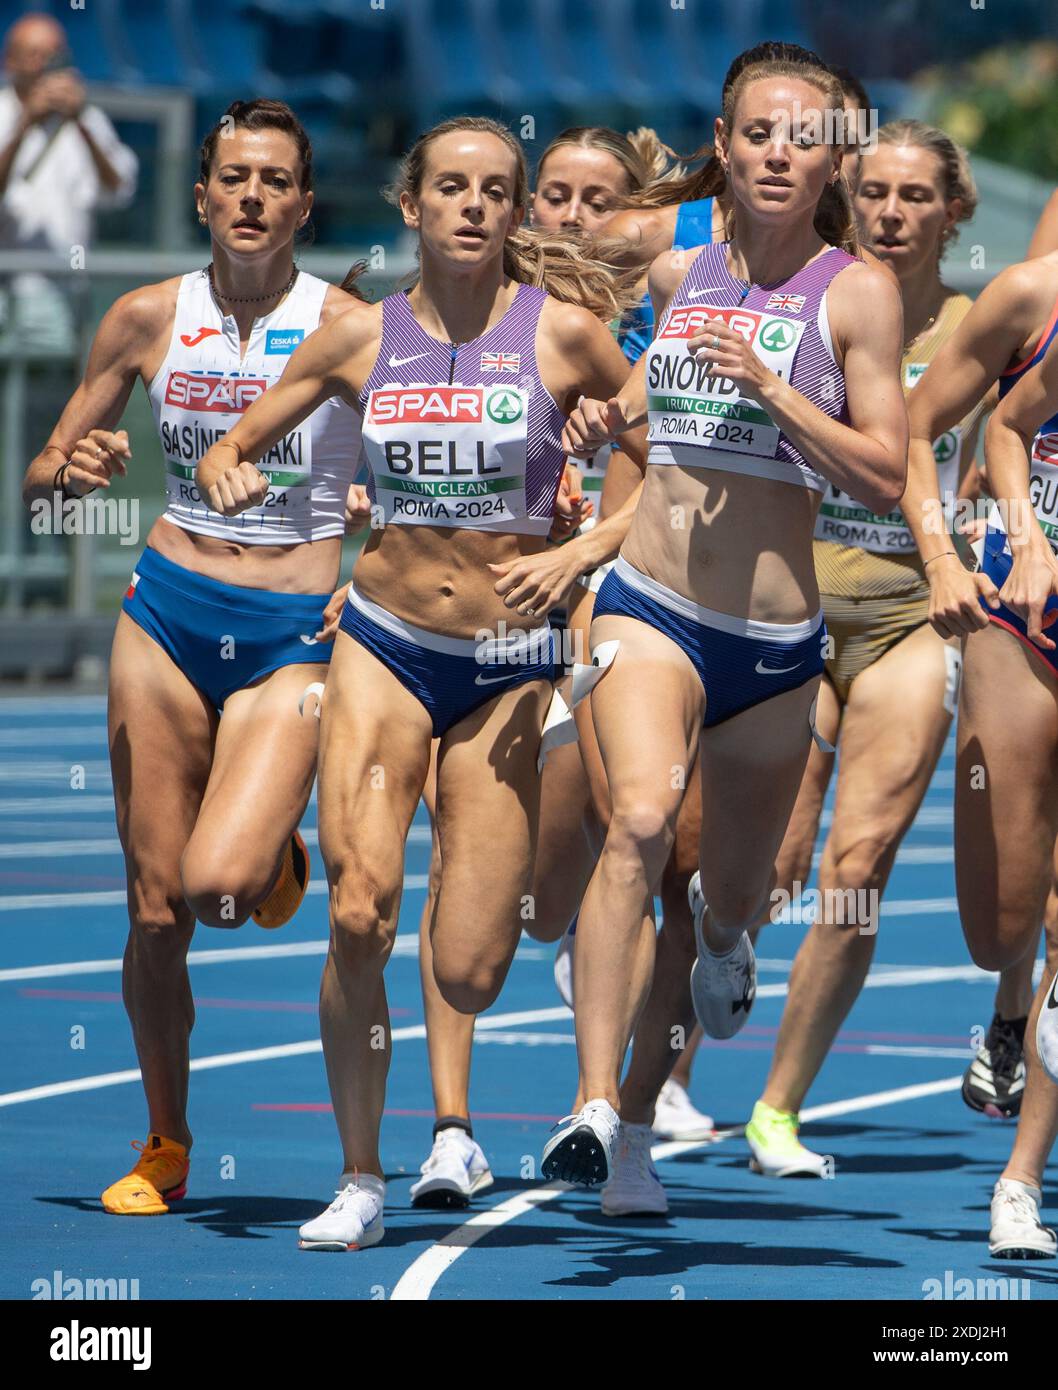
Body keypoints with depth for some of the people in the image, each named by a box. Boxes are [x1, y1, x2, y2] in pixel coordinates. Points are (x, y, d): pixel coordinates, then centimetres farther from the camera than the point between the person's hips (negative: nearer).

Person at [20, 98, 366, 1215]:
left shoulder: (349, 327, -6)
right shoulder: (146, 320, 3)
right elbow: (41, 477, 10)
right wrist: (75, 468, -12)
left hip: (296, 632, -3)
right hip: (169, 617, 3)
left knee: (219, 885, -21)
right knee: (155, 906, 2)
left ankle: (277, 851, 16)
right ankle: (164, 1150, 20)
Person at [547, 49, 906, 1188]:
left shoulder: (858, 292, -4)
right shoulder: (677, 275, 7)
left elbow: (886, 478, -9)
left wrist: (768, 385, -18)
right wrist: (614, 412, 7)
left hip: (775, 634, -1)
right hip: (651, 607, 1)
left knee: (733, 897, 16)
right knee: (640, 820, -27)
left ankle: (724, 947, 57)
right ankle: (596, 1106, -32)